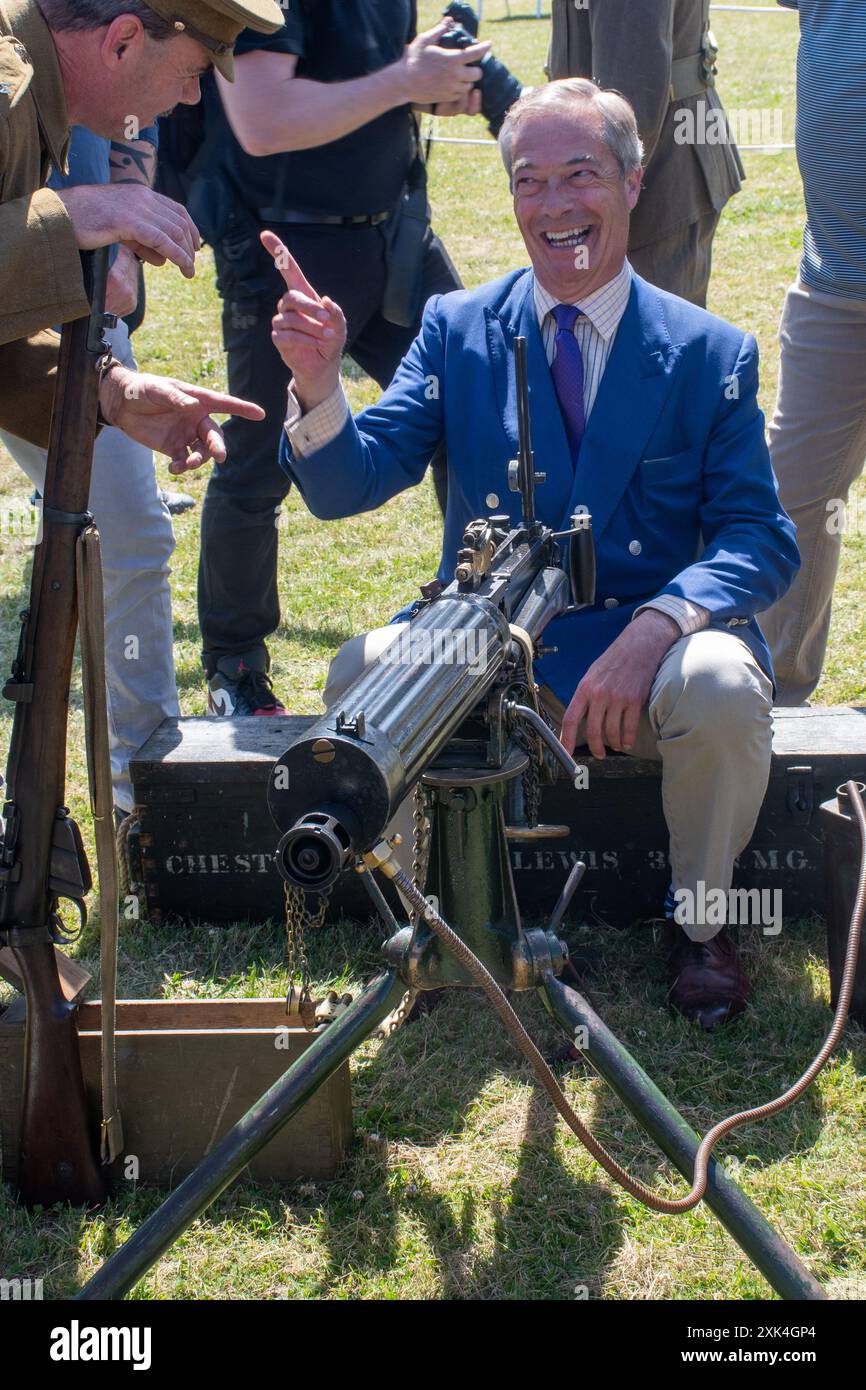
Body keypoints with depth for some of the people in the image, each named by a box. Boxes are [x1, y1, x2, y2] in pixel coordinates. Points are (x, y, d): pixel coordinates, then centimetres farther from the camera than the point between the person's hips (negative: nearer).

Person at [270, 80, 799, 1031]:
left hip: (642, 662, -1)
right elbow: (347, 485, -4)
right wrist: (316, 382, -27)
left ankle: (698, 924, -2)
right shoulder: (457, 329, 4)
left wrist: (654, 628, -27)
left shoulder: (711, 354, 0)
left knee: (722, 685, -33)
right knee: (361, 675, -27)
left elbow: (761, 536, -7)